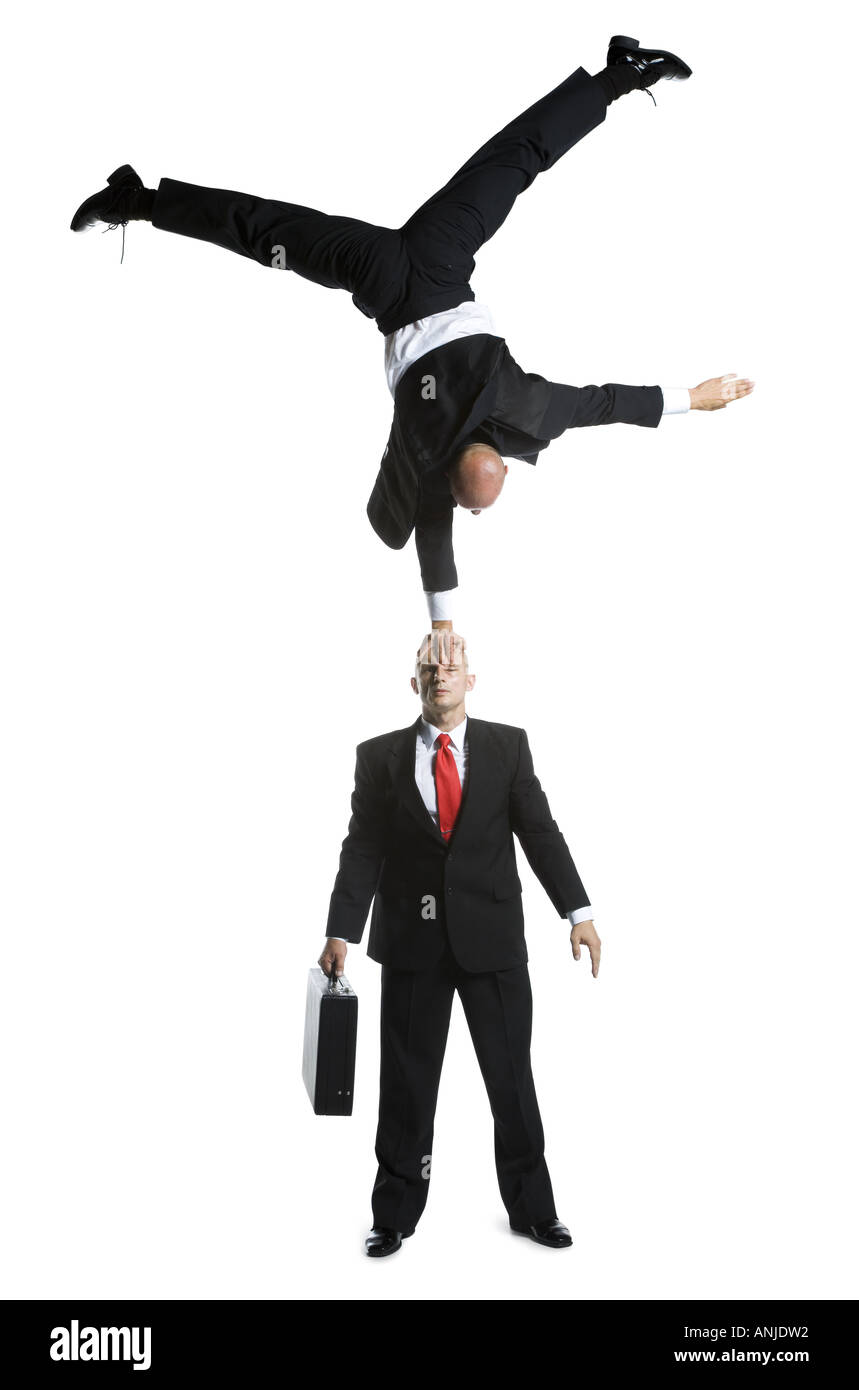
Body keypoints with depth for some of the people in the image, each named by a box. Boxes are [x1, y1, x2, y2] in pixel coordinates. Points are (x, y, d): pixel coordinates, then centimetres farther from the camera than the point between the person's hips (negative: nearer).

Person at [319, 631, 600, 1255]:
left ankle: (531, 1208, 26)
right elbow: (362, 848, -2)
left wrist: (578, 912, -10)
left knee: (512, 1075, 8)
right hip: (412, 942, 0)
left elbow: (539, 830, -1)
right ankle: (397, 1214, 25)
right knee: (407, 1083, 9)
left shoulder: (508, 745, 4)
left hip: (493, 939, 0)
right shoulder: (380, 755, 3)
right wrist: (342, 932, -11)